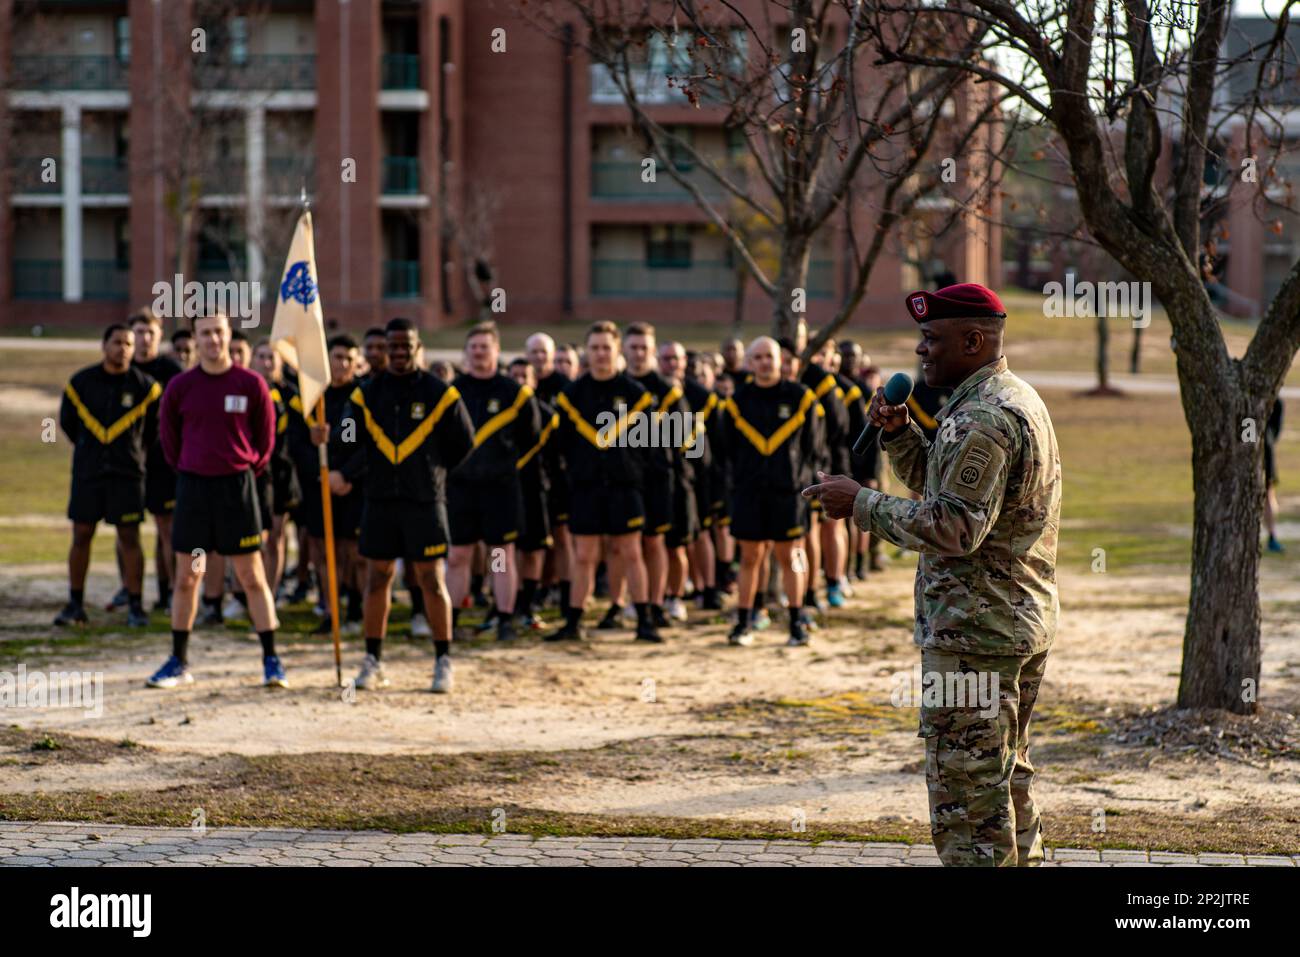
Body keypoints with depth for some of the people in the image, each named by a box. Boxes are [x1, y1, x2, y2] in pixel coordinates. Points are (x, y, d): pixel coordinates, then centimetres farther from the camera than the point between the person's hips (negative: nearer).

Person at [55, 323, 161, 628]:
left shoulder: (145, 386, -2)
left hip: (127, 473, -2)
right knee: (81, 535, 4)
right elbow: (67, 422, 16)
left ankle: (136, 606, 3)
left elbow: (156, 427, 12)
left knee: (129, 537, -3)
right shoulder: (80, 383, 1)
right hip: (87, 472, 2)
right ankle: (75, 605, 11)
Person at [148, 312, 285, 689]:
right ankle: (179, 662, 14)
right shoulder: (180, 386, 1)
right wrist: (184, 468, 12)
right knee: (186, 577, 6)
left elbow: (265, 436, 8)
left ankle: (271, 660, 3)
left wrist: (250, 468, 6)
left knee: (252, 576, -1)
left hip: (237, 486, -2)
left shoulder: (251, 384, -3)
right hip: (192, 485, 2)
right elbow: (168, 434, 14)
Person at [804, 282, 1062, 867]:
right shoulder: (1015, 400, 16)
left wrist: (860, 504, -18)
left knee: (967, 796, -7)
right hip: (1025, 622, 11)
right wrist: (898, 432, 8)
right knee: (1008, 779, 19)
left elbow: (955, 528, -24)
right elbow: (940, 483, 23)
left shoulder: (982, 419, -19)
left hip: (975, 632, -11)